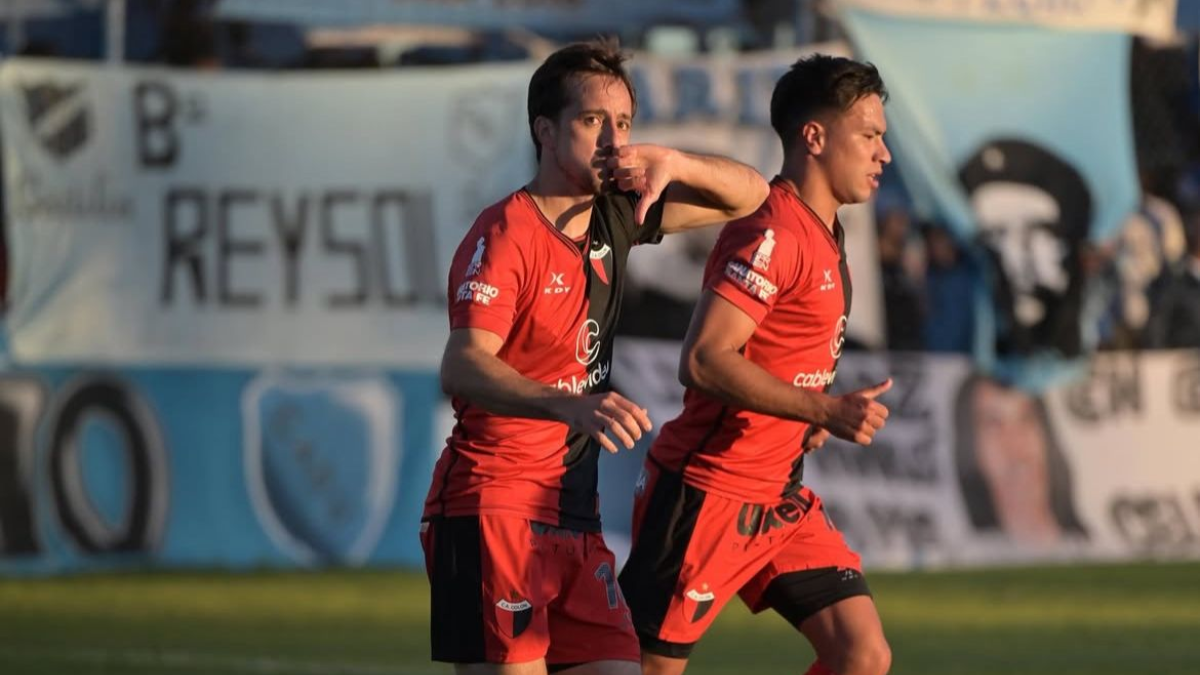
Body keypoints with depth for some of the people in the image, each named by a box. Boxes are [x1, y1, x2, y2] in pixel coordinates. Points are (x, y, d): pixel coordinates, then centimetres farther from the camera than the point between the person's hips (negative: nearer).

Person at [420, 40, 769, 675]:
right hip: (492, 507, -8)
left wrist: (670, 163, -3)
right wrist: (571, 405, -45)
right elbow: (461, 367, -28)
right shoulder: (506, 234, -14)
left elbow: (750, 194, 18)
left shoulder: (614, 219, 9)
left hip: (573, 511, 8)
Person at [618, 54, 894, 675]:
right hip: (707, 494, -9)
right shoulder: (771, 233, -17)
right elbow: (703, 361, -26)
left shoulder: (823, 235, 13)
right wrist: (826, 410, -26)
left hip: (780, 497, 9)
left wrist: (820, 415, 9)